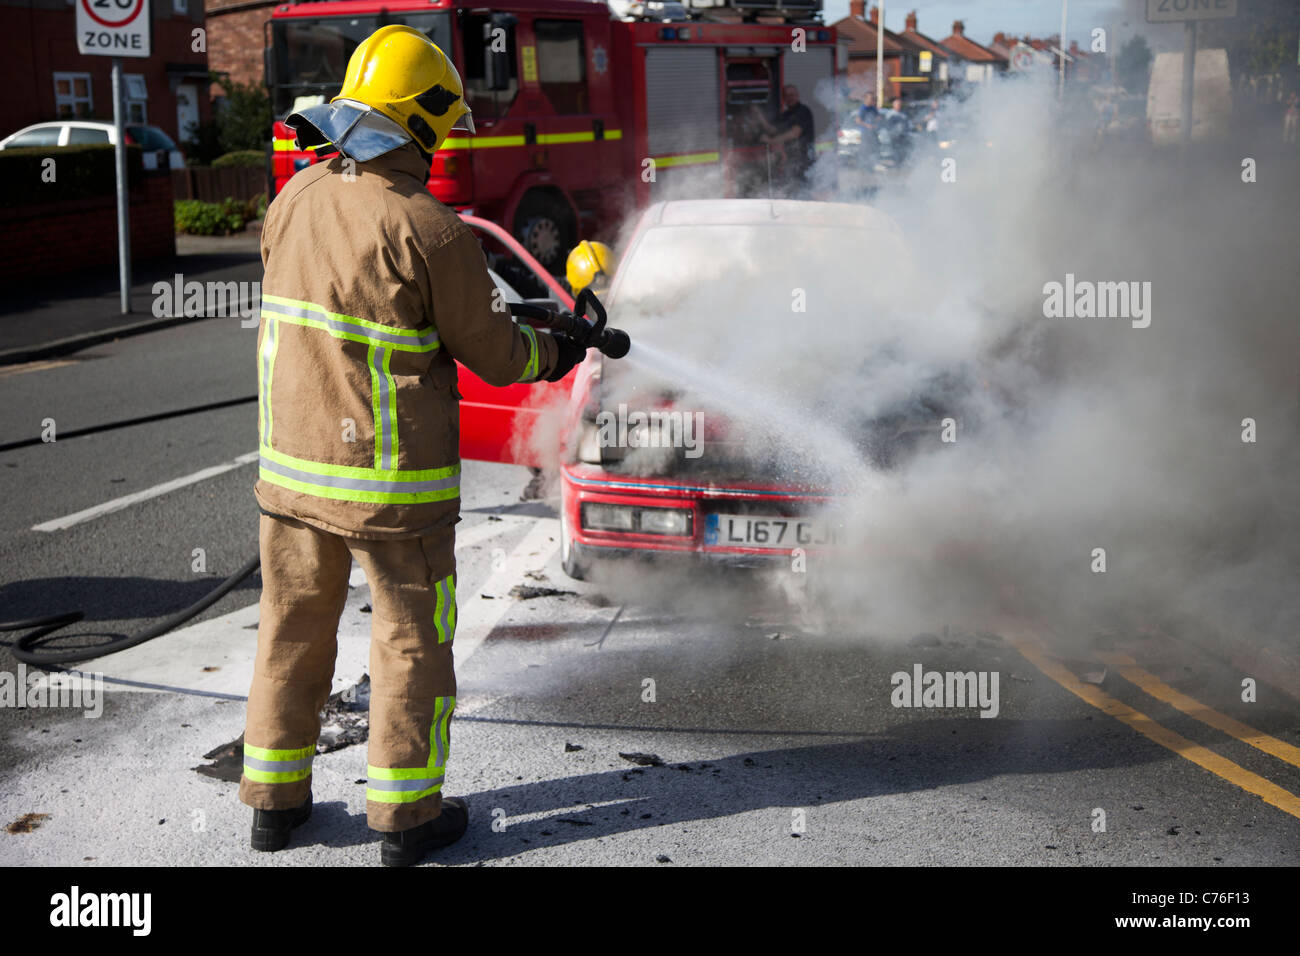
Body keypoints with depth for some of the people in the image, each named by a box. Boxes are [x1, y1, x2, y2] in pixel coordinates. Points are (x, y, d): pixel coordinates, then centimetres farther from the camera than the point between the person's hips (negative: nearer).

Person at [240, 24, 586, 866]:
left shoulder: (294, 201, 1)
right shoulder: (430, 230, -19)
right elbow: (493, 355, -11)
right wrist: (554, 353, 11)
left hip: (291, 465, 6)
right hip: (393, 482, -6)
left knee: (293, 629, 18)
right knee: (412, 641, 9)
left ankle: (276, 799, 29)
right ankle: (406, 814, 19)